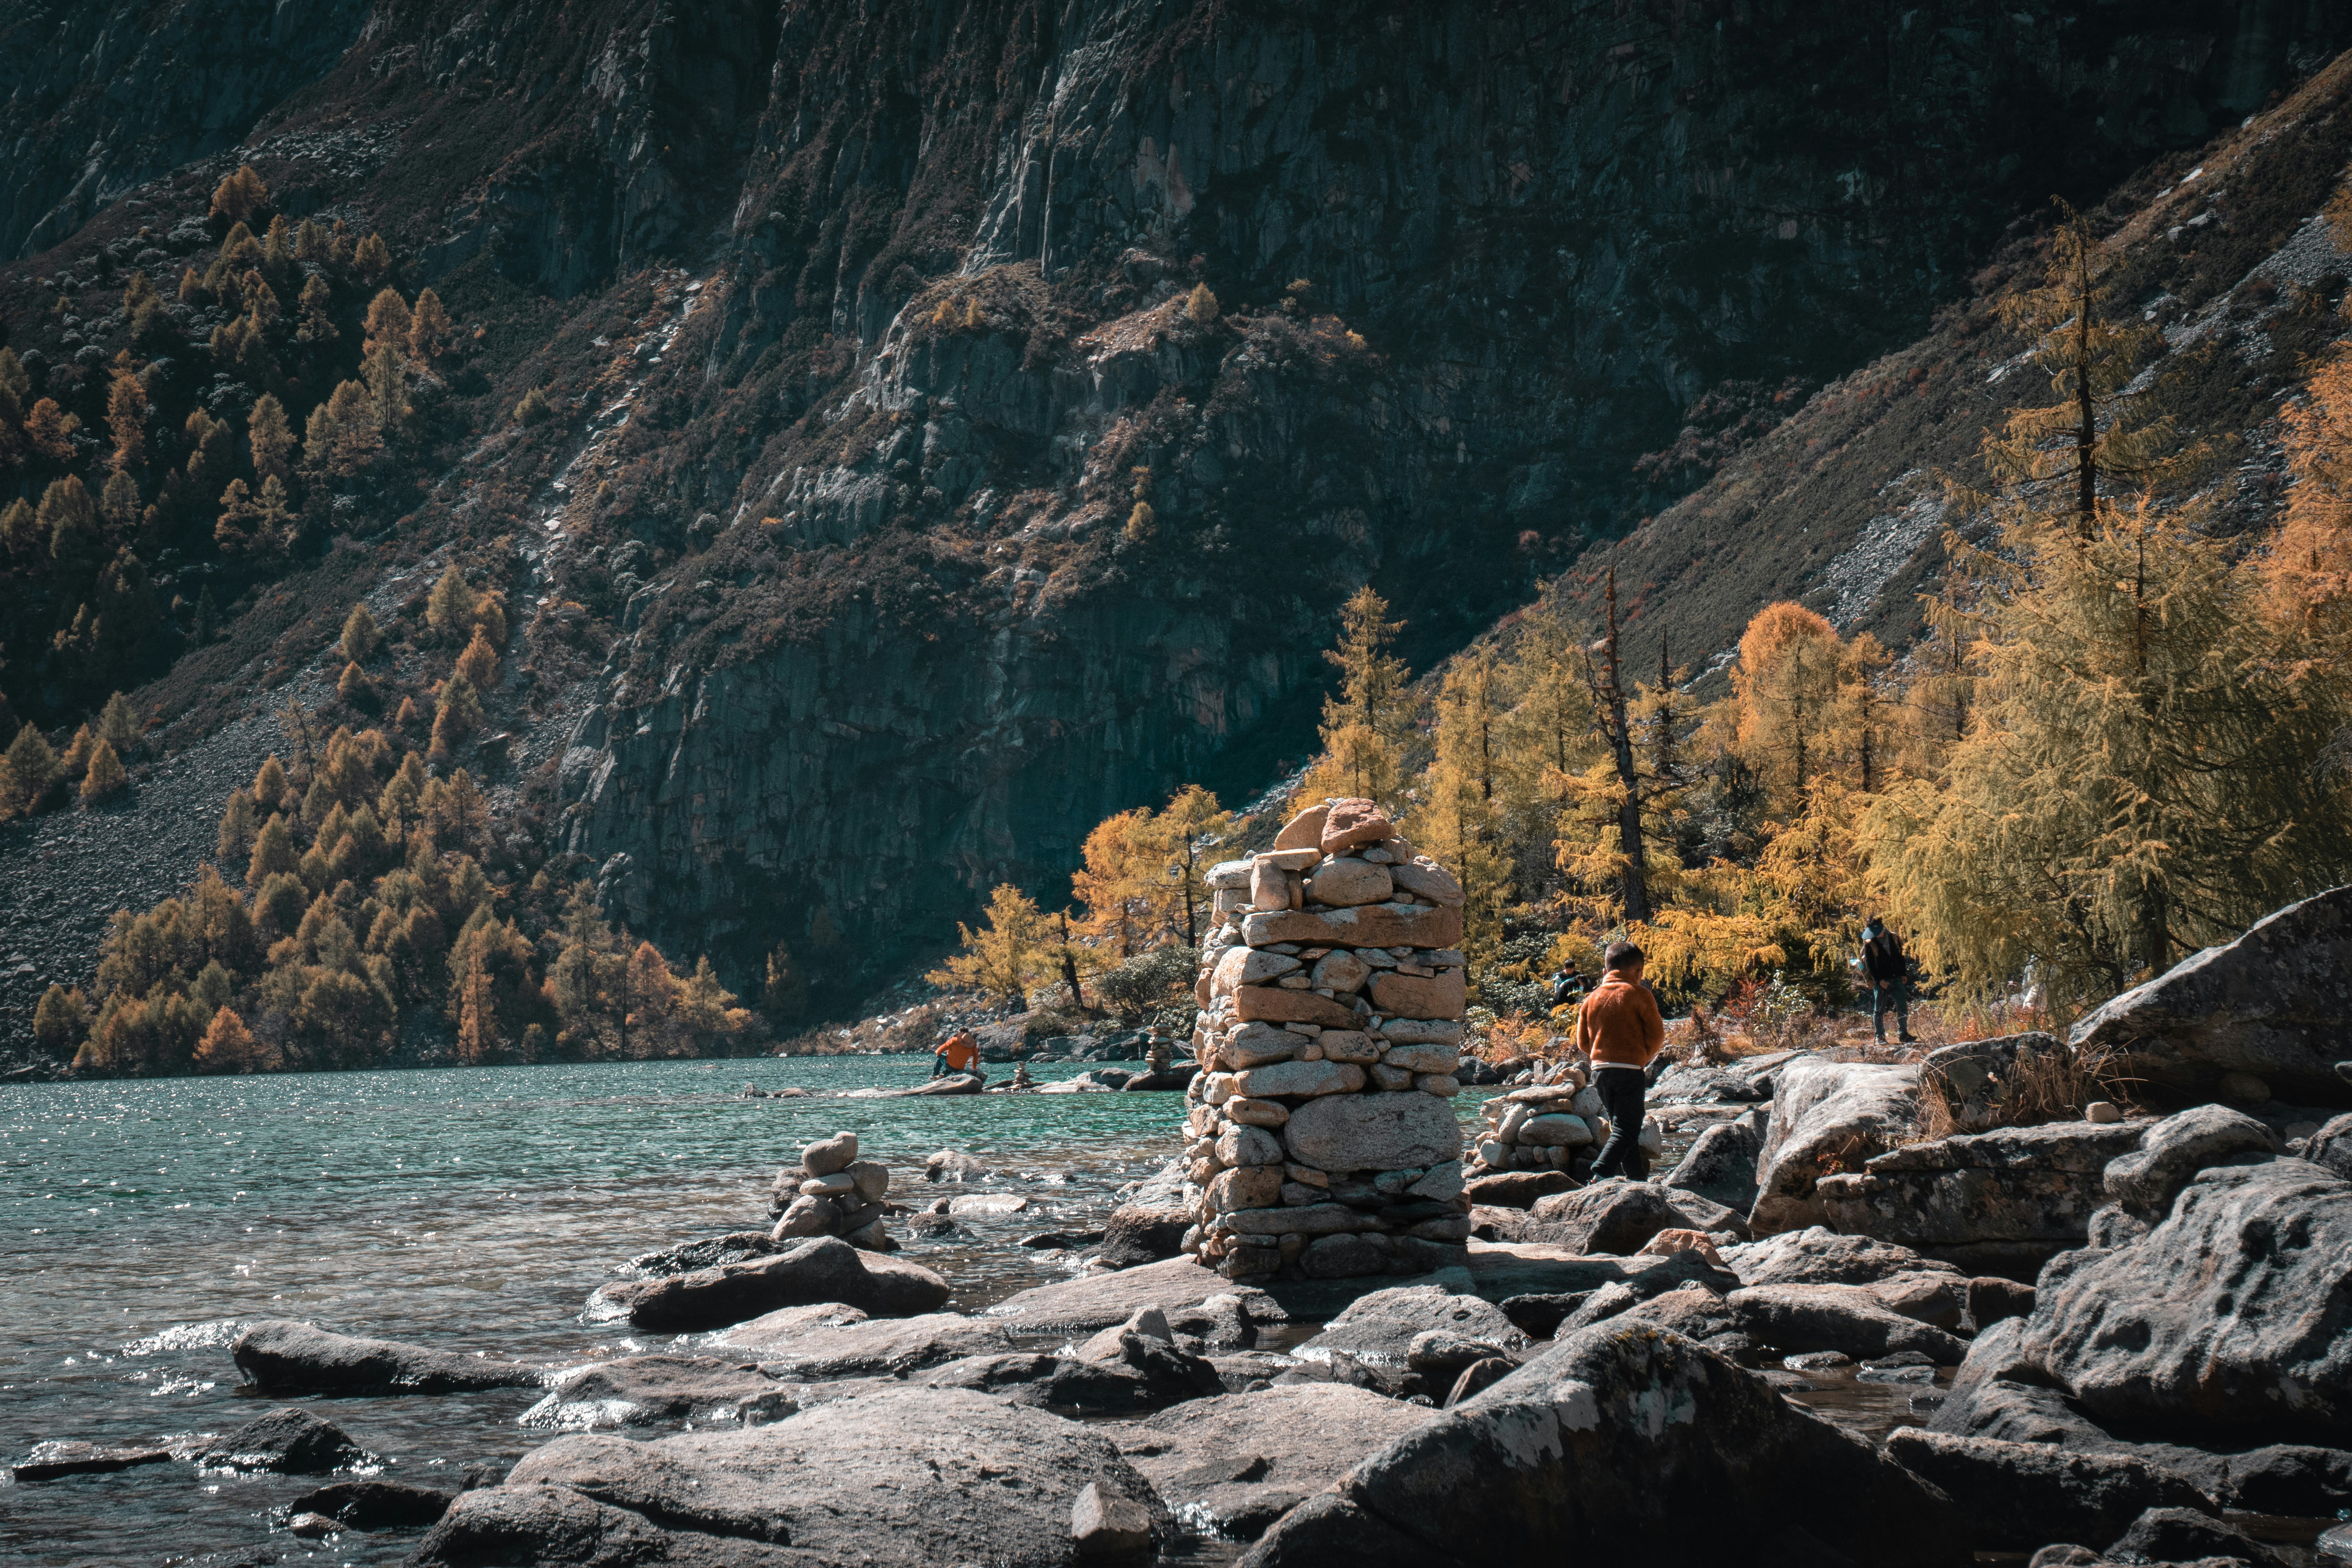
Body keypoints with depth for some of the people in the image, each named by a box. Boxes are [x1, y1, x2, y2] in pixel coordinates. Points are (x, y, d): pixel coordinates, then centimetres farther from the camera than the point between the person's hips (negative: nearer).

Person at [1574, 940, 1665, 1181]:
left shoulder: (1593, 997, 10)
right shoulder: (1639, 995, -4)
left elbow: (1583, 1042, 11)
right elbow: (1657, 1036, -2)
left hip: (1599, 1070, 5)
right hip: (1630, 1071, -5)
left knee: (1620, 1127, 17)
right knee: (1626, 1130, -7)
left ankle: (1638, 1179, 19)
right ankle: (1601, 1172, -27)